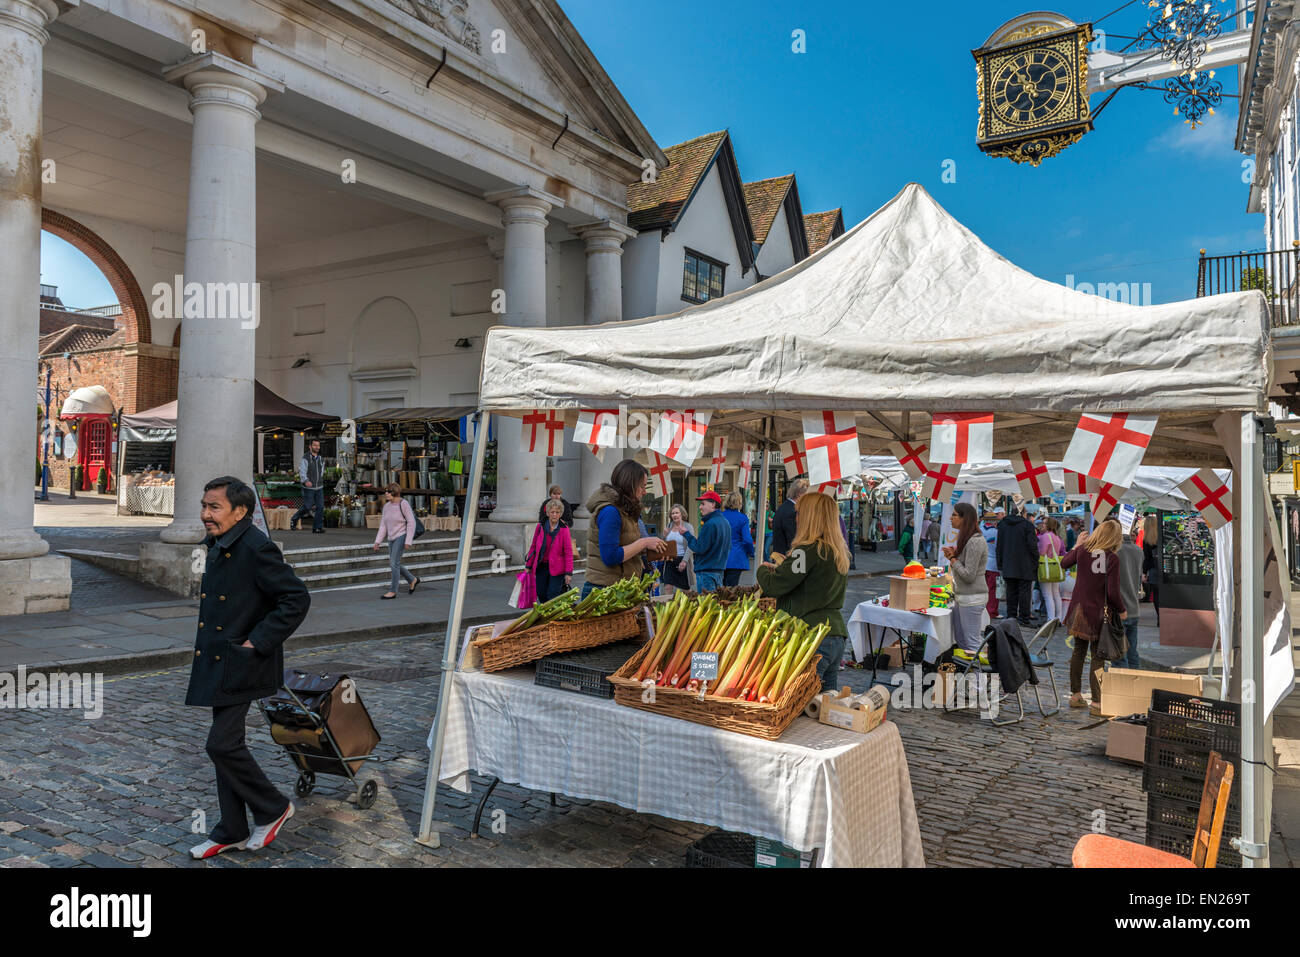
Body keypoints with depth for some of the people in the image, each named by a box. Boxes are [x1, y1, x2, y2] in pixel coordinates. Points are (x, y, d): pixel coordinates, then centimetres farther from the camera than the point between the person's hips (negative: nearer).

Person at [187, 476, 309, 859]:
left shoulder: (256, 548, -19)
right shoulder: (217, 546, 10)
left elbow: (297, 598, -22)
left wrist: (258, 643, -21)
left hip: (241, 665, -9)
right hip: (218, 662, 9)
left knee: (222, 744, -8)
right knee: (225, 744, 14)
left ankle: (273, 808, 13)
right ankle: (232, 833, 27)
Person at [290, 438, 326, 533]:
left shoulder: (321, 459, 9)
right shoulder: (306, 458, -11)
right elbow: (302, 472, -22)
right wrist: (306, 481, -38)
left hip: (319, 488, 5)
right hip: (308, 488, -5)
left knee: (320, 507, -3)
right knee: (307, 507, -1)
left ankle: (317, 527, 2)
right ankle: (294, 520, 23)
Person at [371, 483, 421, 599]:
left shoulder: (403, 504, -14)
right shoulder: (387, 506, 6)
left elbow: (411, 522, -15)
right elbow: (383, 526, 9)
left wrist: (408, 541, -19)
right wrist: (377, 542, 1)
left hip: (401, 536, -8)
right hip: (392, 538, 8)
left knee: (394, 563, -11)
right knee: (394, 564, 12)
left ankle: (393, 591, -3)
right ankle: (413, 579, 30)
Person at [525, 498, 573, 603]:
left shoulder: (564, 529, -7)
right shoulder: (540, 527, 1)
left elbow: (568, 552, -8)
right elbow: (533, 547, 10)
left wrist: (568, 572, -11)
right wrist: (529, 565, 10)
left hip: (557, 568, -4)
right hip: (541, 566, 4)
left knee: (553, 595, -8)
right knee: (541, 594, 8)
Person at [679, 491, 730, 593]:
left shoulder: (710, 524, -18)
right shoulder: (726, 522, 11)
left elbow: (700, 549, -17)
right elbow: (728, 548, 19)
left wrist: (686, 534, -8)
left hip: (707, 572, -10)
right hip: (720, 570, 10)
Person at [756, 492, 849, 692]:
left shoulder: (809, 550, -14)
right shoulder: (840, 551, 12)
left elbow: (772, 586, -12)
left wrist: (762, 569, 9)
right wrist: (783, 568, 23)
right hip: (836, 636, 9)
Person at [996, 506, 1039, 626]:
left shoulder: (1002, 524, 7)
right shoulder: (1027, 525, -9)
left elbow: (999, 546, 9)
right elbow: (1032, 545, -12)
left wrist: (1000, 565, 13)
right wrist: (1035, 563, -1)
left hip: (1008, 566, 4)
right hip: (1025, 566, -4)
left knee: (1011, 591, 10)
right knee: (1024, 591, 1)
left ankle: (1011, 616, 11)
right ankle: (1024, 617, 2)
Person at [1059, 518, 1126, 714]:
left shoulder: (1082, 549, -4)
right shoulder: (1112, 559, -16)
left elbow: (1064, 563, 16)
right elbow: (1113, 592, -16)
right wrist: (1122, 610, 1)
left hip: (1078, 609, 5)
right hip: (1097, 613, -5)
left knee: (1079, 651, 16)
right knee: (1097, 657, 2)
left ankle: (1075, 695, 25)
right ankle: (1096, 702, 5)